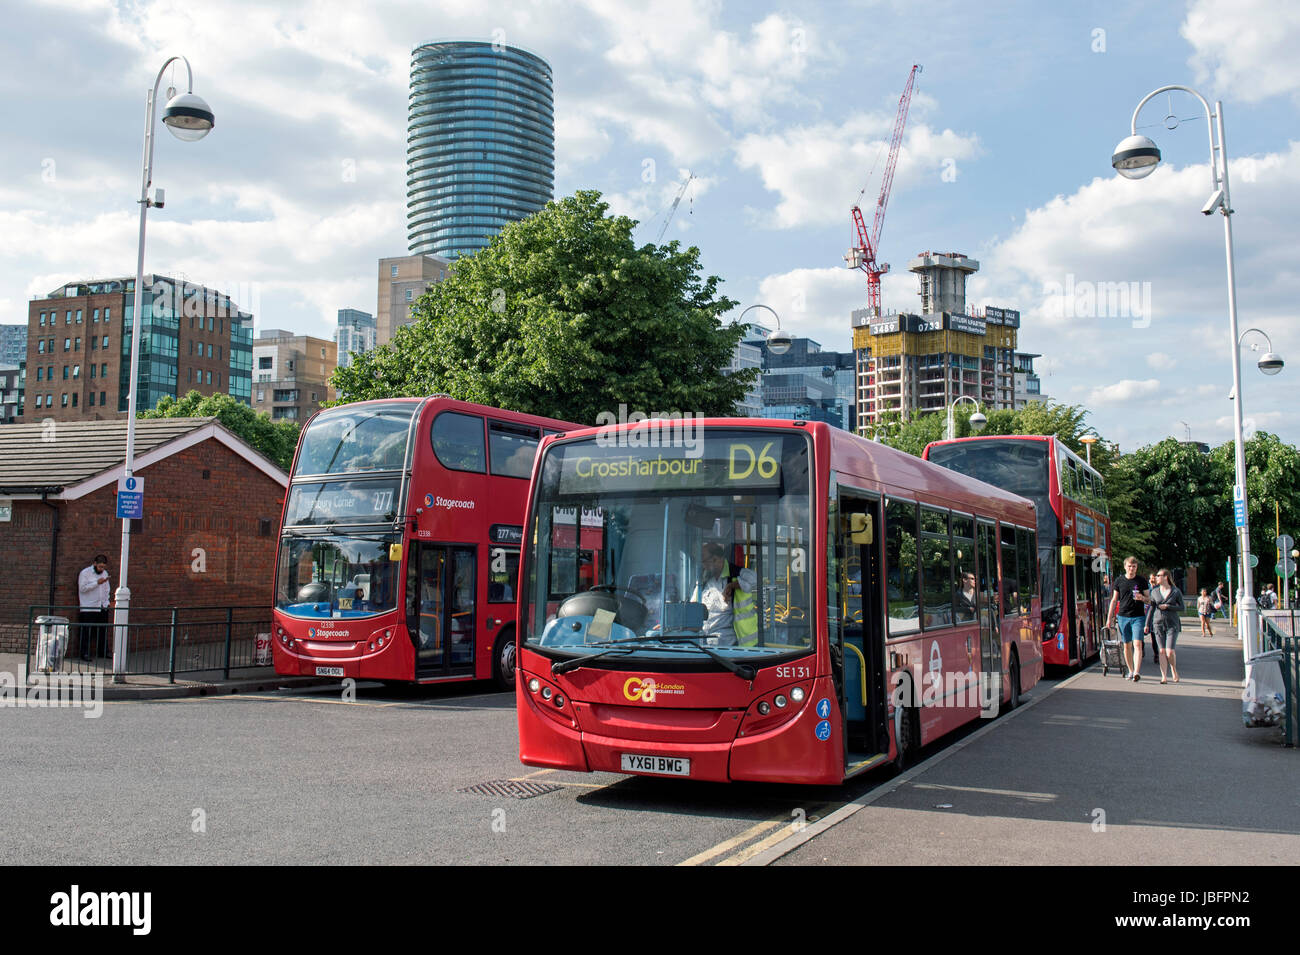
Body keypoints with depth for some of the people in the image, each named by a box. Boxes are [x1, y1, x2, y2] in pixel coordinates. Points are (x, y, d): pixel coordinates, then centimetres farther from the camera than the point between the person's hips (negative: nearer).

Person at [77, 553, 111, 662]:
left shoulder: (105, 573, 14)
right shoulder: (85, 573, -5)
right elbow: (82, 588, -15)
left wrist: (106, 602, 12)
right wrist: (97, 583, -19)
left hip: (102, 608, 6)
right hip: (88, 608, -6)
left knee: (102, 631, 8)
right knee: (87, 633, -5)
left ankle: (103, 652, 17)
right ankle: (85, 654, 0)